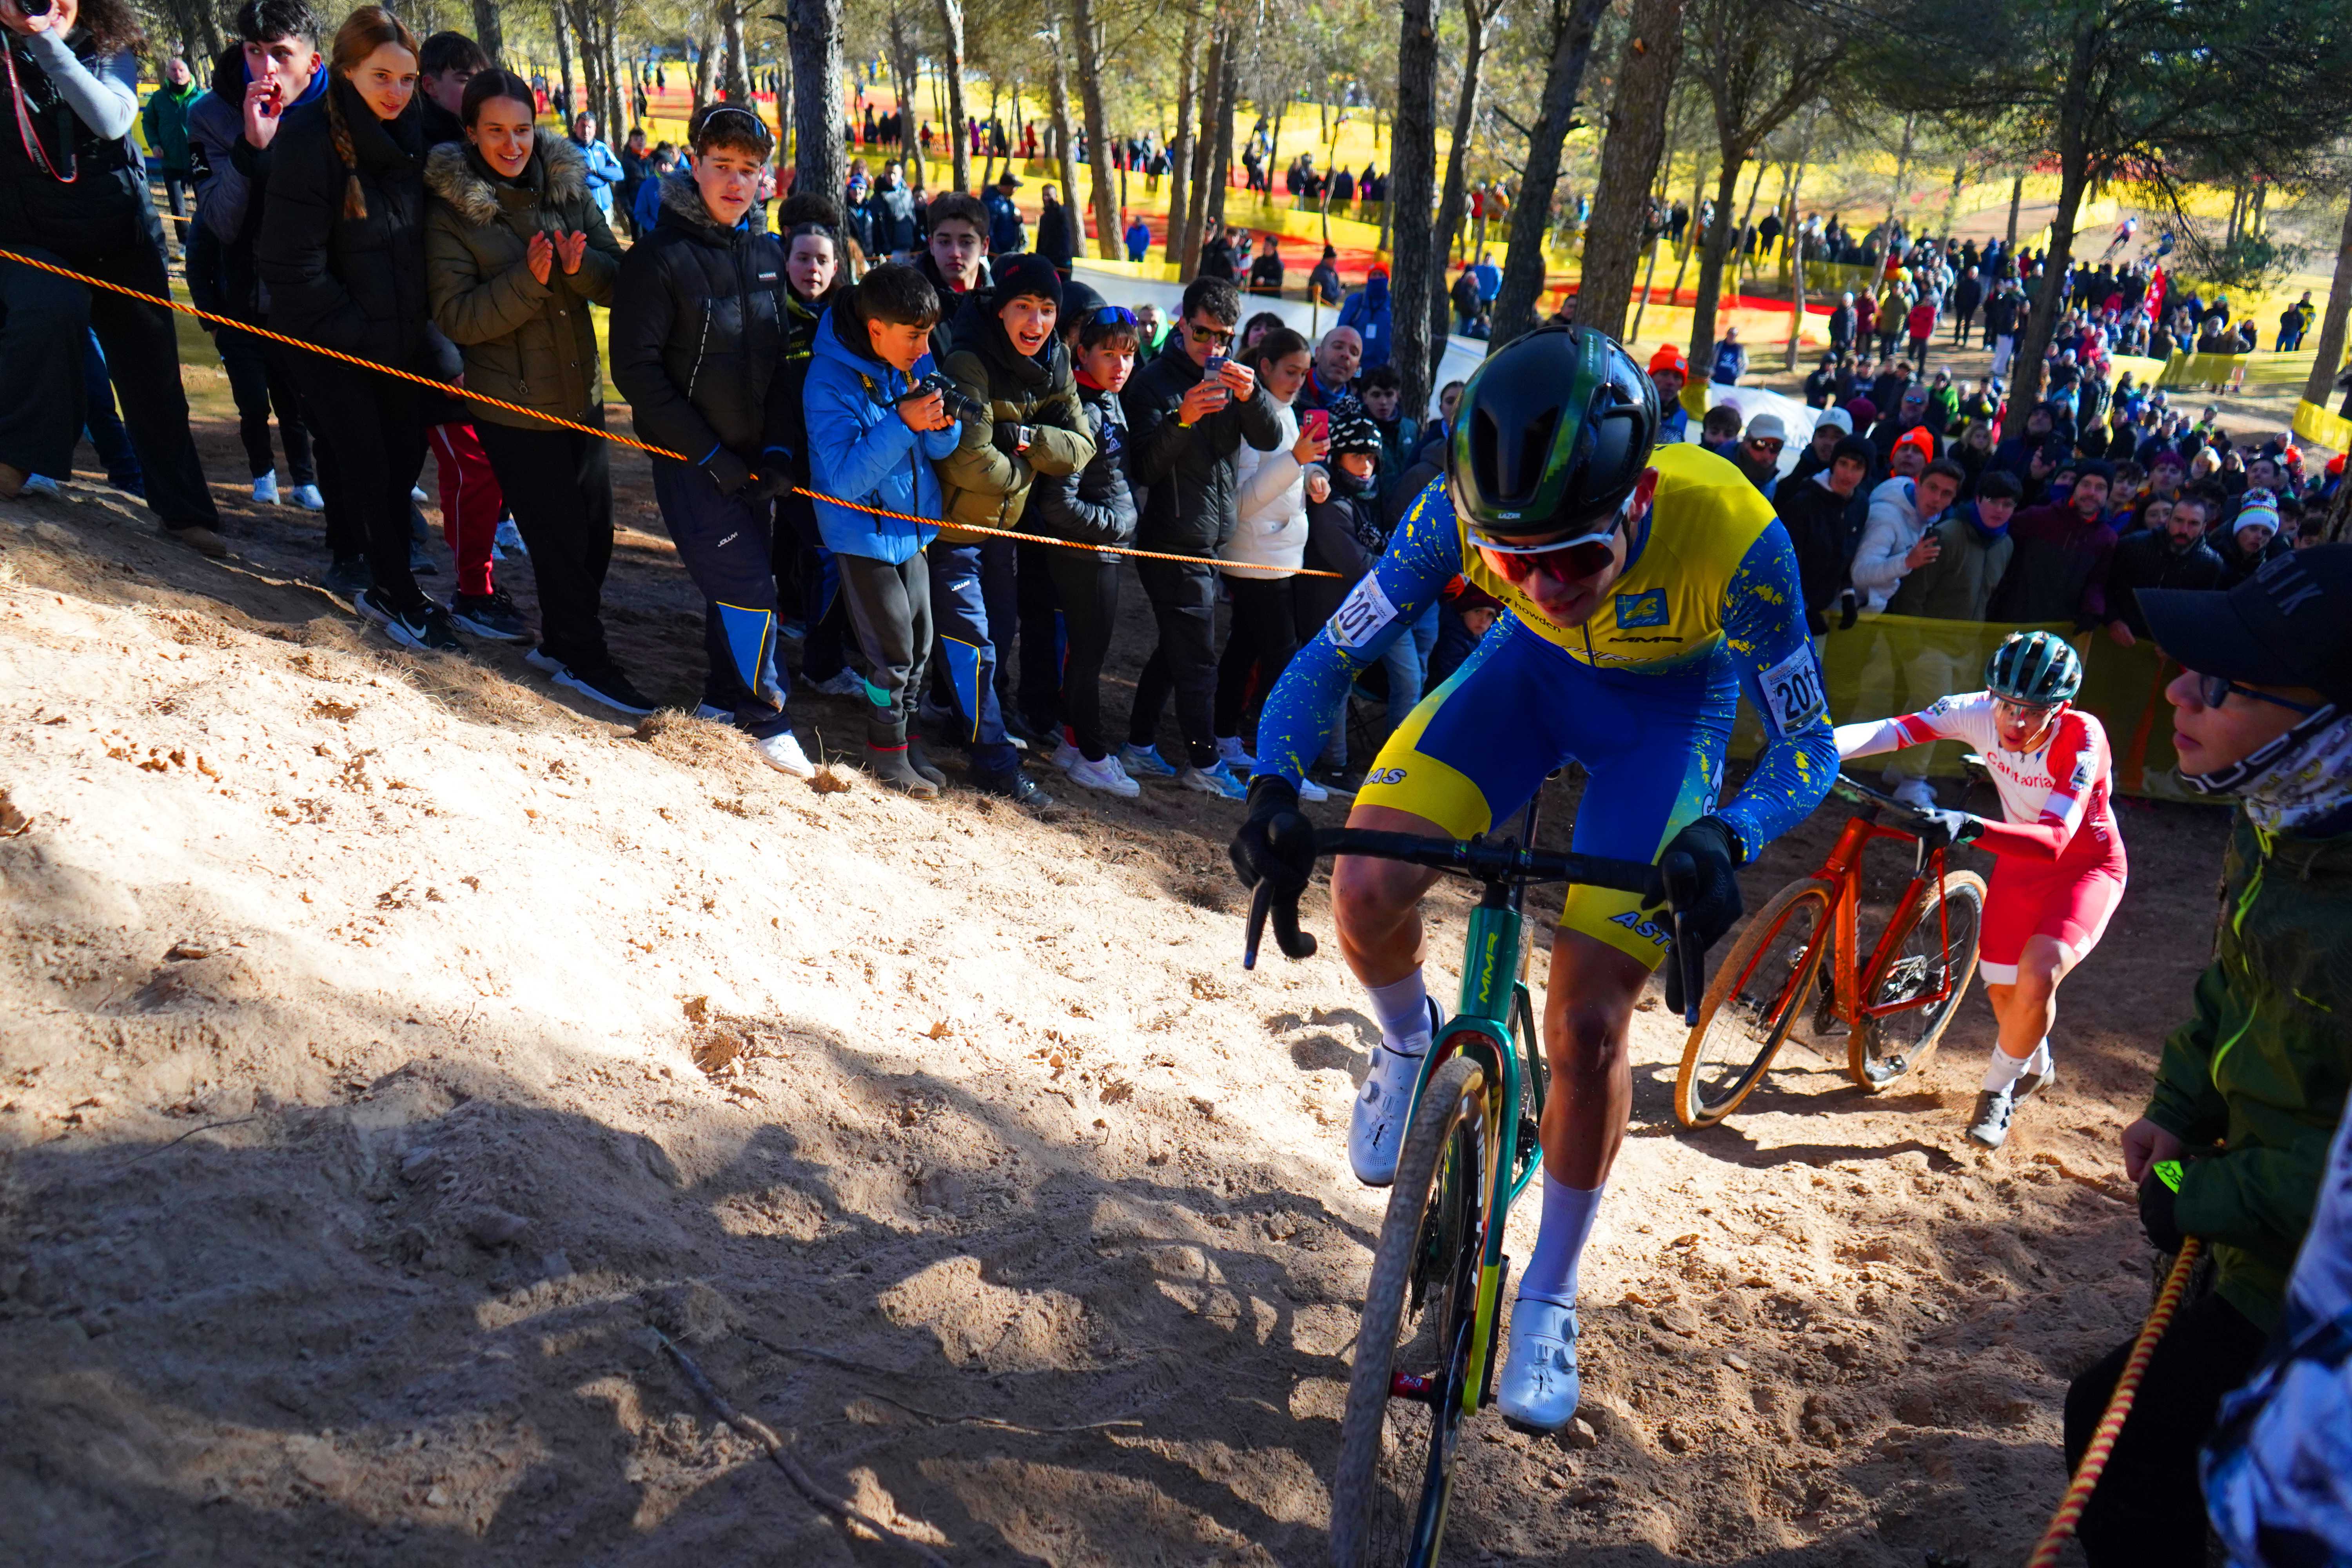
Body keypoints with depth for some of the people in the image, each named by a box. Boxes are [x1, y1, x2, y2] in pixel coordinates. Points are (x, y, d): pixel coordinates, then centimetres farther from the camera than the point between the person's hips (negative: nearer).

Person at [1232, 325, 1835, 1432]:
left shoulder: (1730, 539, -37)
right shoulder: (1463, 511, -31)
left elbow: (1804, 745, -25)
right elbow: (1332, 656, -19)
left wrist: (1724, 839, -47)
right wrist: (1274, 786, -38)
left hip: (1670, 708, -2)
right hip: (1531, 674, 2)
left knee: (1586, 1026, -10)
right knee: (1367, 898, -22)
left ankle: (1548, 1298, 14)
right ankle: (1410, 1048, 15)